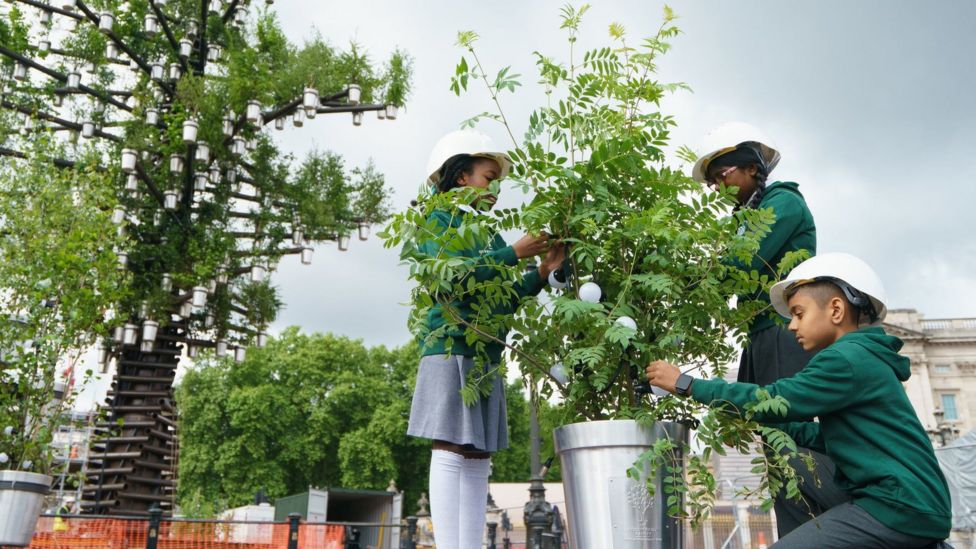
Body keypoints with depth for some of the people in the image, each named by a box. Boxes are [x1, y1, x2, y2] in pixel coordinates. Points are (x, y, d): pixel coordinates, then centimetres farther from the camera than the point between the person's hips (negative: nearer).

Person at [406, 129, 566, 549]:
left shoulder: (488, 232, 22)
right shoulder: (440, 218, 3)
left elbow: (507, 298, 17)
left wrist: (543, 270, 4)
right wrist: (515, 253, -12)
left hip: (486, 354, 7)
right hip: (451, 347, -7)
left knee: (478, 457, 3)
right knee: (451, 452, -9)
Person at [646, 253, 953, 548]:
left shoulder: (847, 359, -14)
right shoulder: (864, 358, 17)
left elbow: (772, 400, -17)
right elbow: (822, 436, 21)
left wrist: (687, 384, -12)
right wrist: (755, 422, 15)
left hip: (901, 507, -10)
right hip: (911, 503, 10)